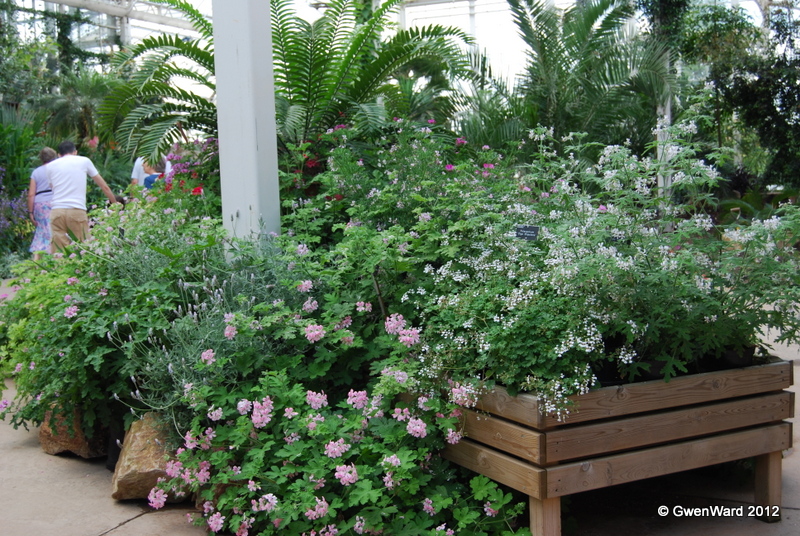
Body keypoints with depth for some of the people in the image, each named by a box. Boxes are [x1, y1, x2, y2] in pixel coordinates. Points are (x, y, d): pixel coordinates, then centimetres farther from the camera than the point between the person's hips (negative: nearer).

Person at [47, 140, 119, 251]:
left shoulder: (50, 166, 15)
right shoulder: (84, 161, 12)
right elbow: (104, 186, 18)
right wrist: (115, 204, 28)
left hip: (56, 211, 2)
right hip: (77, 211, -2)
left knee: (57, 252, 1)